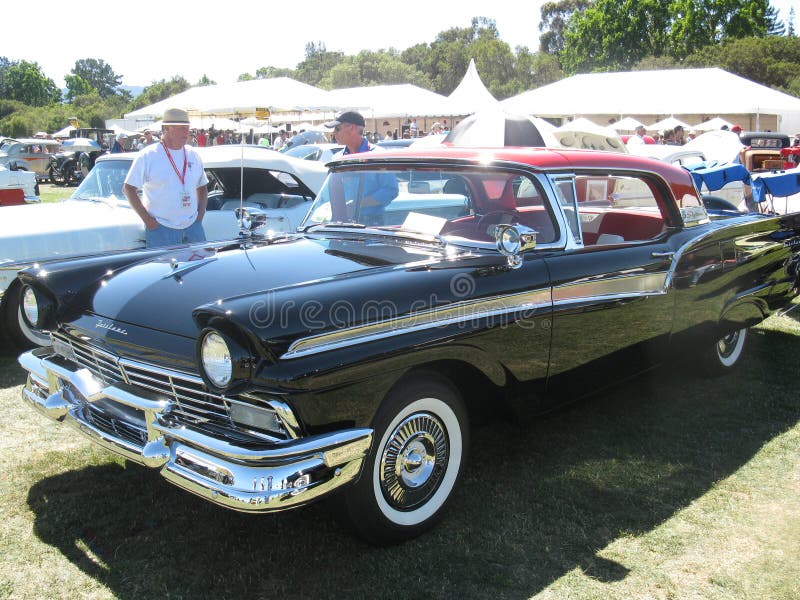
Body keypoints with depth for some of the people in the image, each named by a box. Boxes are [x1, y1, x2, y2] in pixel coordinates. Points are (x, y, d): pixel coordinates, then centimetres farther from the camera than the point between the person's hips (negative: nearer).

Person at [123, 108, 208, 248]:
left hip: (192, 226, 5)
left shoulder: (193, 155, 10)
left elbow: (202, 188, 20)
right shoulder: (148, 156, -5)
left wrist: (200, 215, 7)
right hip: (161, 228, -4)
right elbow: (128, 189, -5)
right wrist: (147, 220, -10)